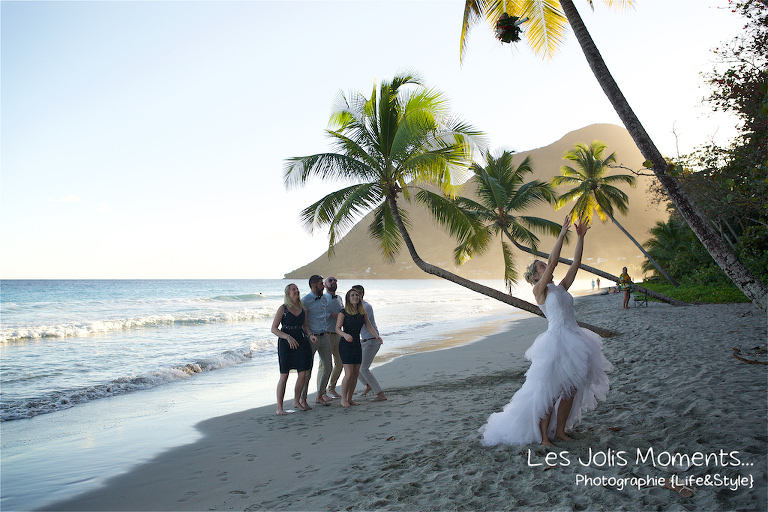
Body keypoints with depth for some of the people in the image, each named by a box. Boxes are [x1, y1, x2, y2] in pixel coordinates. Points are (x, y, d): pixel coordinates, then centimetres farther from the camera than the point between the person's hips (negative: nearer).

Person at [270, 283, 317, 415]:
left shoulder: (302, 308, 10)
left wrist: (310, 335, 3)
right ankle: (279, 407, 4)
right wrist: (288, 337, -19)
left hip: (300, 342, 5)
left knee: (303, 374, 2)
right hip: (285, 343, -5)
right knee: (284, 375, -5)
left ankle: (297, 401, 21)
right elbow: (274, 329, -7)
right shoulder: (283, 309, -5)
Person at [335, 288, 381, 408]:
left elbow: (369, 326, 3)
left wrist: (376, 336, -15)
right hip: (345, 345, -6)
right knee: (349, 373, -11)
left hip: (357, 345, 6)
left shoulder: (362, 313, 8)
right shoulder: (343, 312, -7)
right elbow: (337, 328, -13)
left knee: (356, 373, 6)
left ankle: (350, 398, 19)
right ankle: (343, 399, 4)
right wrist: (345, 335, -34)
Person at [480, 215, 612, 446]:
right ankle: (543, 435, 6)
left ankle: (559, 430, 22)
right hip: (556, 339, -8)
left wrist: (580, 237, 11)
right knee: (549, 390, -3)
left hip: (574, 340, 8)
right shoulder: (539, 291, -3)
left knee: (572, 389, 11)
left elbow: (575, 263, 15)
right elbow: (553, 262, -12)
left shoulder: (561, 288, 17)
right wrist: (562, 234, -11)